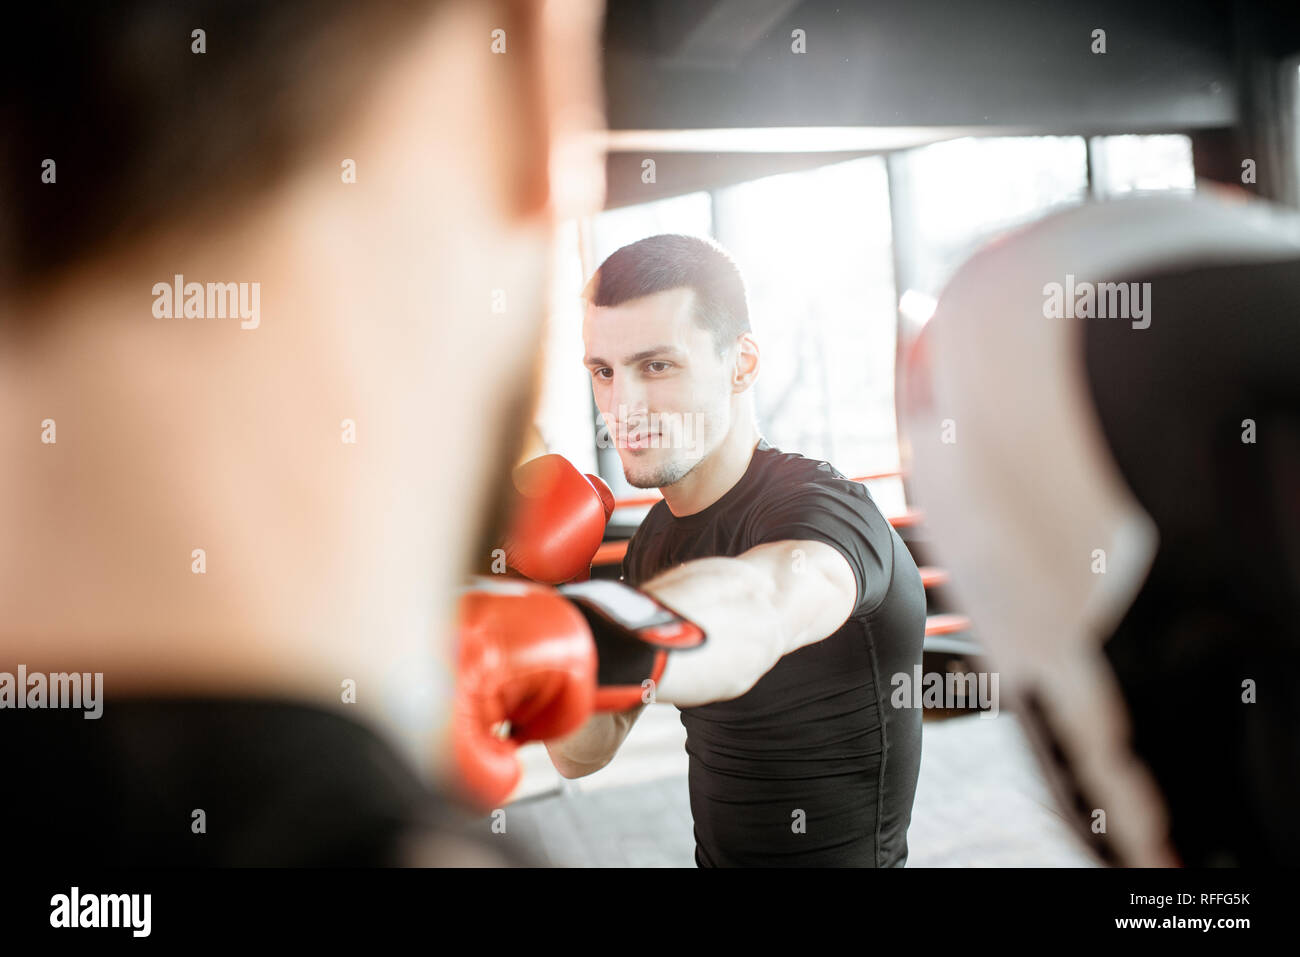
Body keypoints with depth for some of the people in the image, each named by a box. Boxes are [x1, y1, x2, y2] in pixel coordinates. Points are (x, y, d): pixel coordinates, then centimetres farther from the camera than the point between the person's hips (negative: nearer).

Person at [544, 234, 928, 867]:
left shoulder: (820, 510, -21)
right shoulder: (657, 535, 2)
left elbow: (752, 608, -45)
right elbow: (584, 753, 0)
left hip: (843, 855, -5)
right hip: (716, 857, 6)